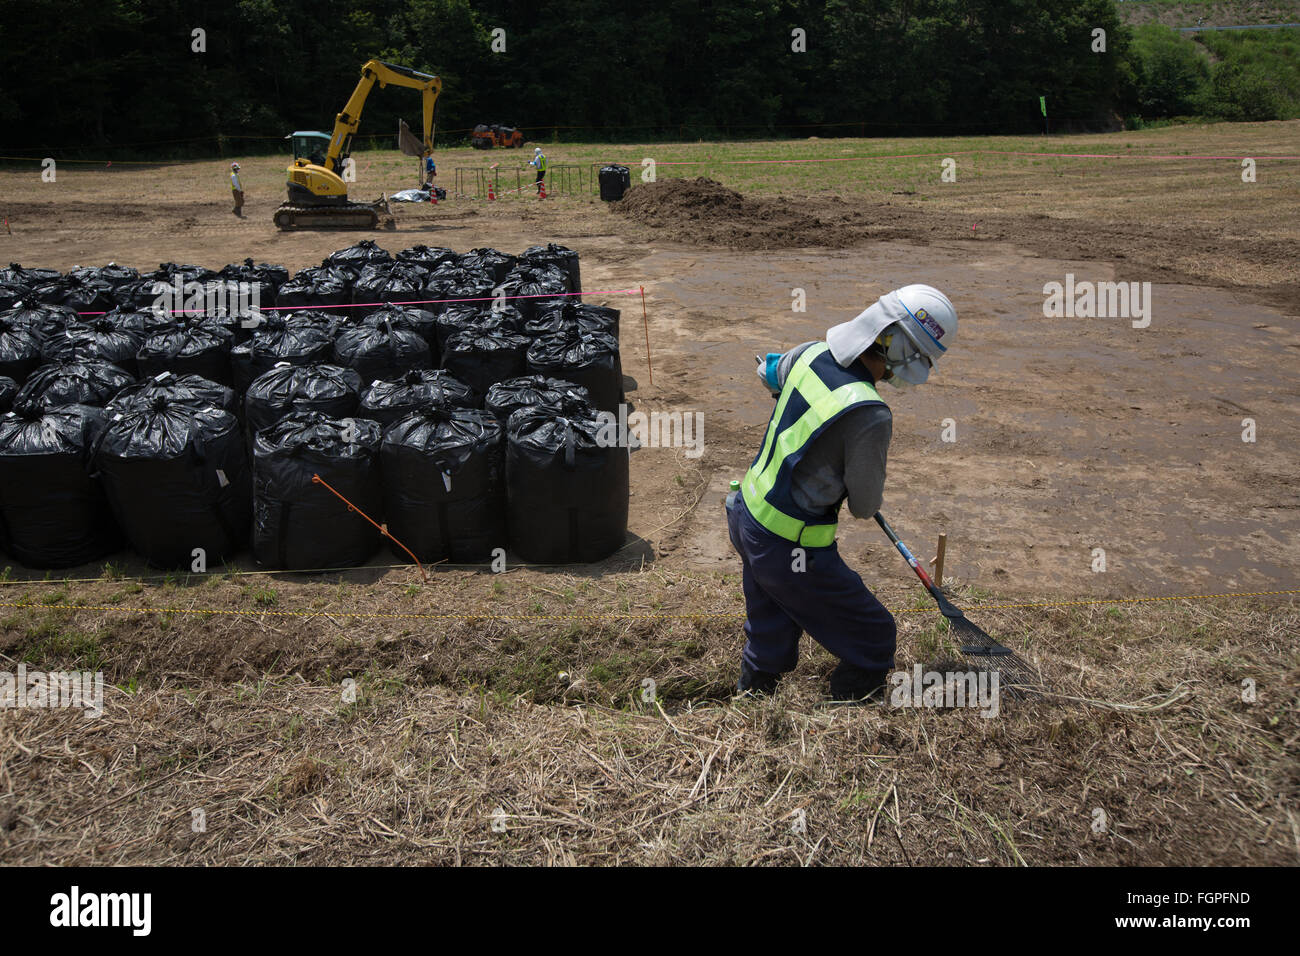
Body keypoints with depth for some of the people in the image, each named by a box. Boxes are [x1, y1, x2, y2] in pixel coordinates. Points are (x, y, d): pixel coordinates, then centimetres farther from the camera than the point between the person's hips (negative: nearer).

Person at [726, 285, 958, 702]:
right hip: (790, 550, -9)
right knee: (872, 641, 10)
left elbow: (769, 372, 21)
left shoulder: (813, 353, -5)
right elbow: (865, 507, -14)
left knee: (769, 644, 27)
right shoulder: (870, 416, -28)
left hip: (745, 514, 9)